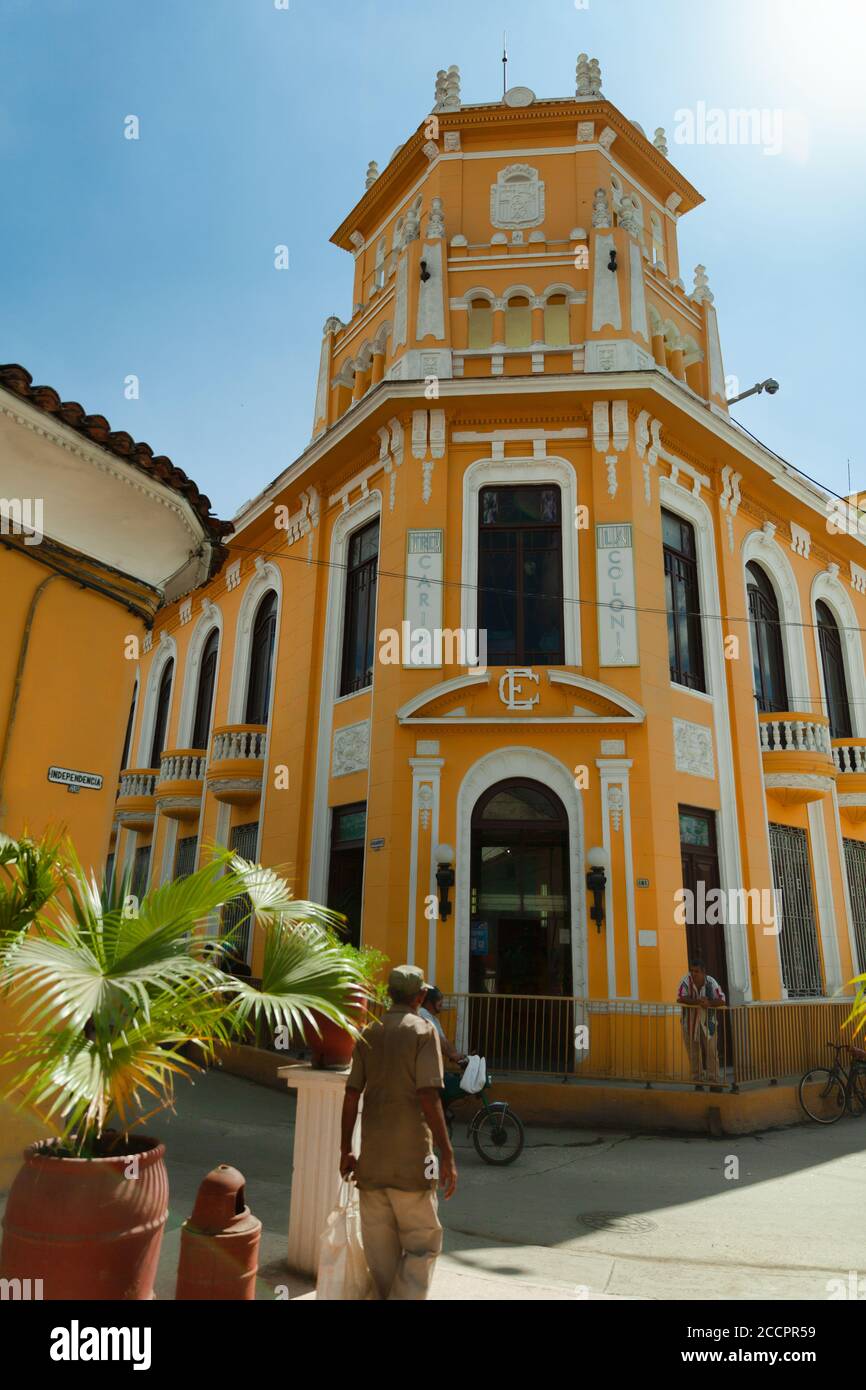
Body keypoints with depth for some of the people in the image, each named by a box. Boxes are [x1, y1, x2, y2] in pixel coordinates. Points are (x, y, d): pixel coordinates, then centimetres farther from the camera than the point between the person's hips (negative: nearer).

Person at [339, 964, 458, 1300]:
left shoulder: (368, 1034, 7)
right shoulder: (423, 1031, -9)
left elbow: (351, 1096, 4)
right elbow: (428, 1097, -16)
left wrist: (345, 1150, 12)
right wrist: (448, 1157, -12)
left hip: (371, 1158, 5)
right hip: (411, 1158, -5)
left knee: (380, 1248, 16)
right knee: (422, 1244, 7)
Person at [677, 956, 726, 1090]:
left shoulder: (711, 982, -12)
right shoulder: (686, 980, -15)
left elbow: (721, 999, -13)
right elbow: (680, 998, -22)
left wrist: (708, 1003, -30)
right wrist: (698, 1001, -30)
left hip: (708, 1022, 1)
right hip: (690, 1022, -1)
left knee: (711, 1052, 1)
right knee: (694, 1053, 5)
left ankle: (714, 1082, 10)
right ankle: (697, 1082, 16)